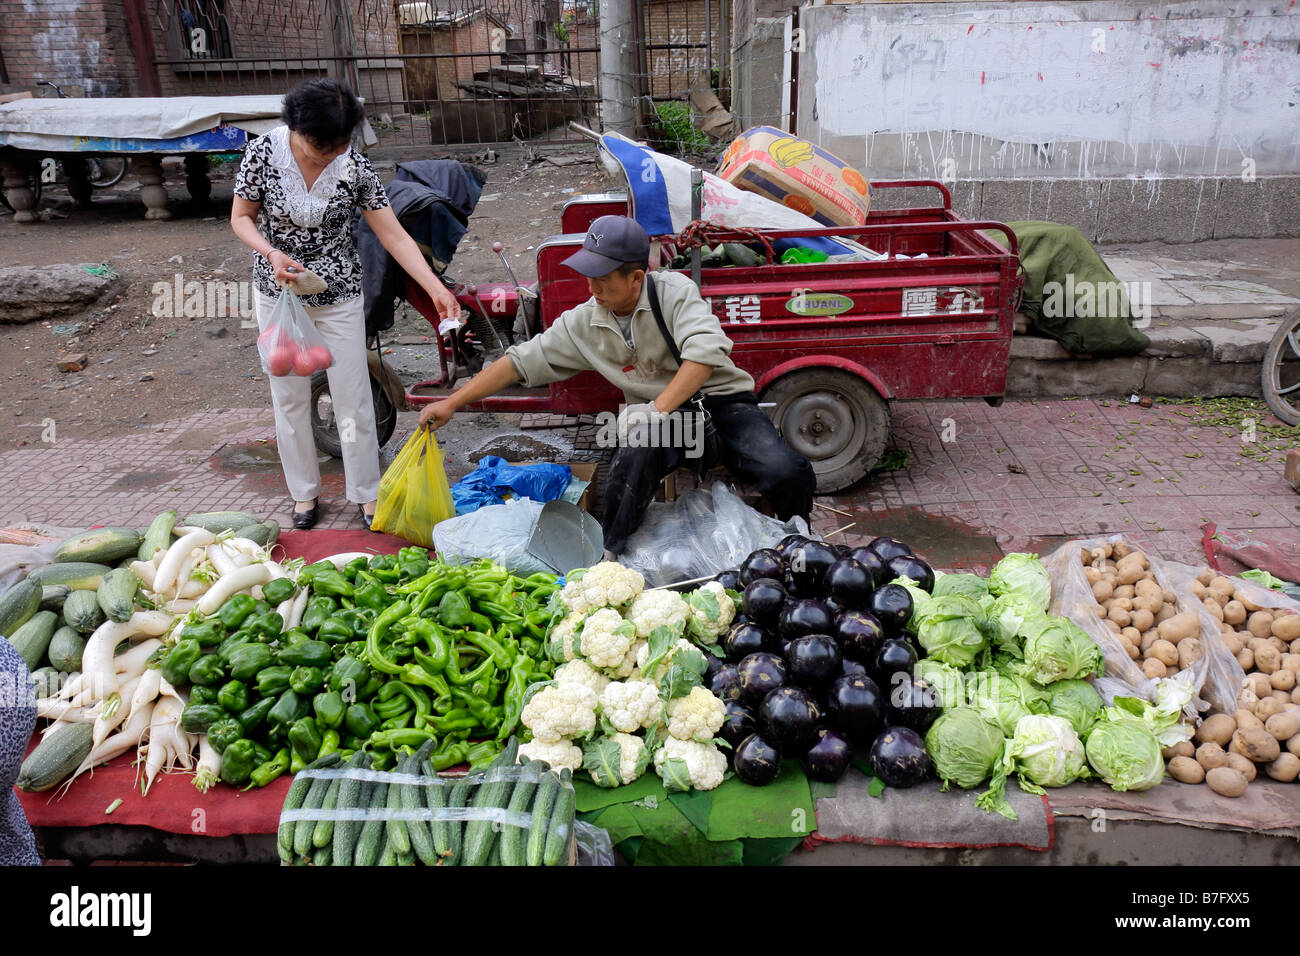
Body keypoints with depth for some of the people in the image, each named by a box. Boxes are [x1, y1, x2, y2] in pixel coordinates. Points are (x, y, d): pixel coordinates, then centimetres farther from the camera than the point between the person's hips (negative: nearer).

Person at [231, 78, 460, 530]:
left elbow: (394, 236, -14)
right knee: (290, 397, 10)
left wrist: (436, 288, -25)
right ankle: (305, 493, 27)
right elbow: (241, 217, -2)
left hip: (339, 295, -1)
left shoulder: (355, 166, -14)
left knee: (353, 398, 2)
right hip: (278, 293, 1)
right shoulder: (263, 152, -13)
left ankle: (367, 494, 19)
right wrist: (273, 254, -22)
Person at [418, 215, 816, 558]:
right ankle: (612, 559, -18)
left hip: (721, 400, -2)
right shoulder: (583, 323, 3)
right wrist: (451, 403, 4)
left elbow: (705, 352, -23)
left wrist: (658, 409, -29)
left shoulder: (673, 291, -9)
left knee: (786, 474, -26)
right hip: (660, 415, 2)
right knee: (636, 451, -35)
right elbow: (520, 362, 7)